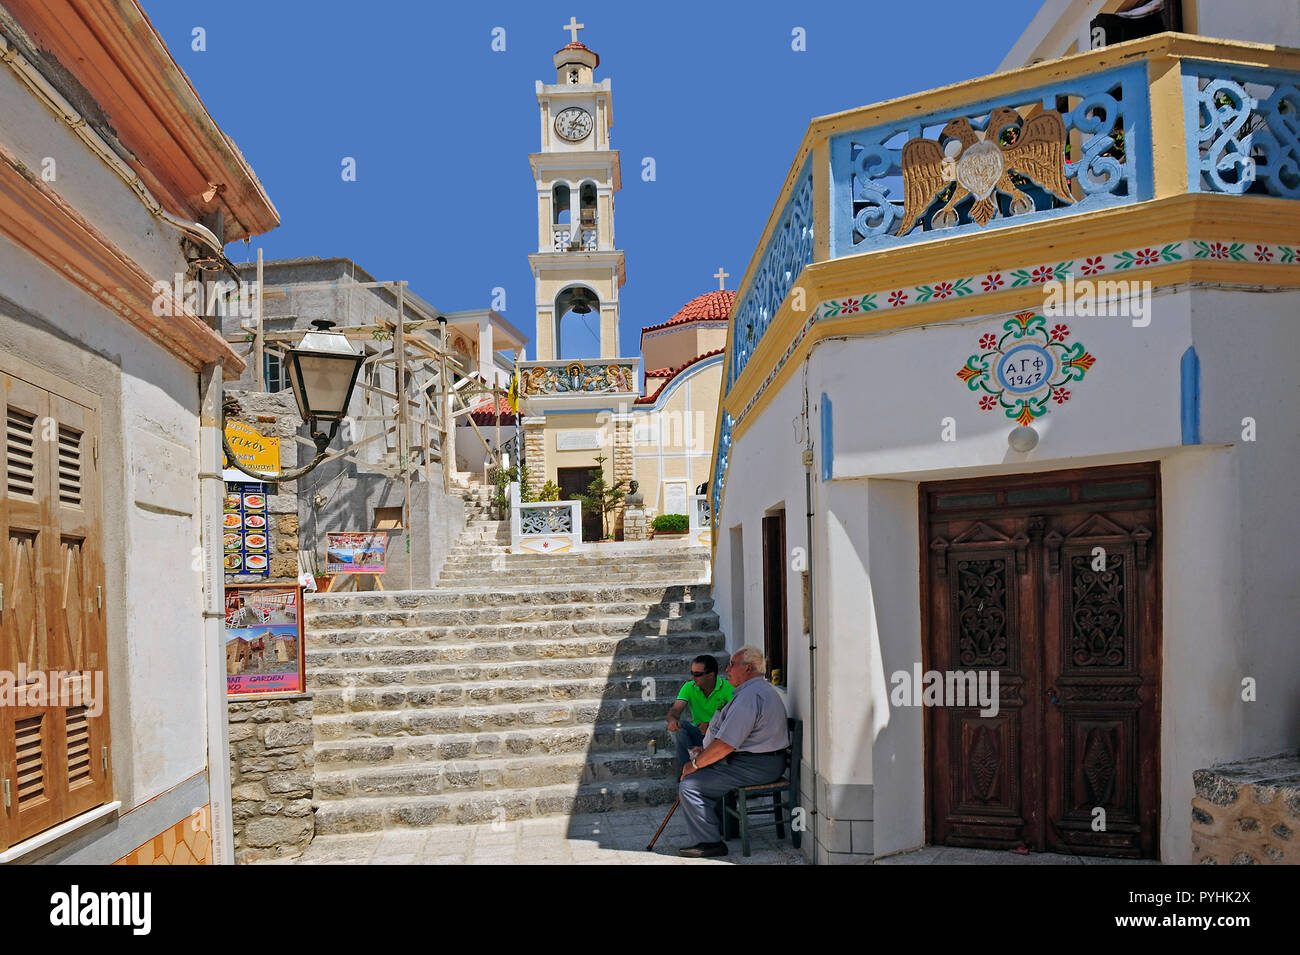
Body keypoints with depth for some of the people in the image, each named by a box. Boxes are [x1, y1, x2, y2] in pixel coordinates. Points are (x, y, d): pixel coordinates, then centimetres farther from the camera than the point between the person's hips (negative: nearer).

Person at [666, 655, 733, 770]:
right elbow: (675, 710, -11)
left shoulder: (728, 688, -11)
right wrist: (672, 720, -36)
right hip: (698, 733, 4)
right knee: (678, 725, -25)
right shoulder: (689, 687, 0)